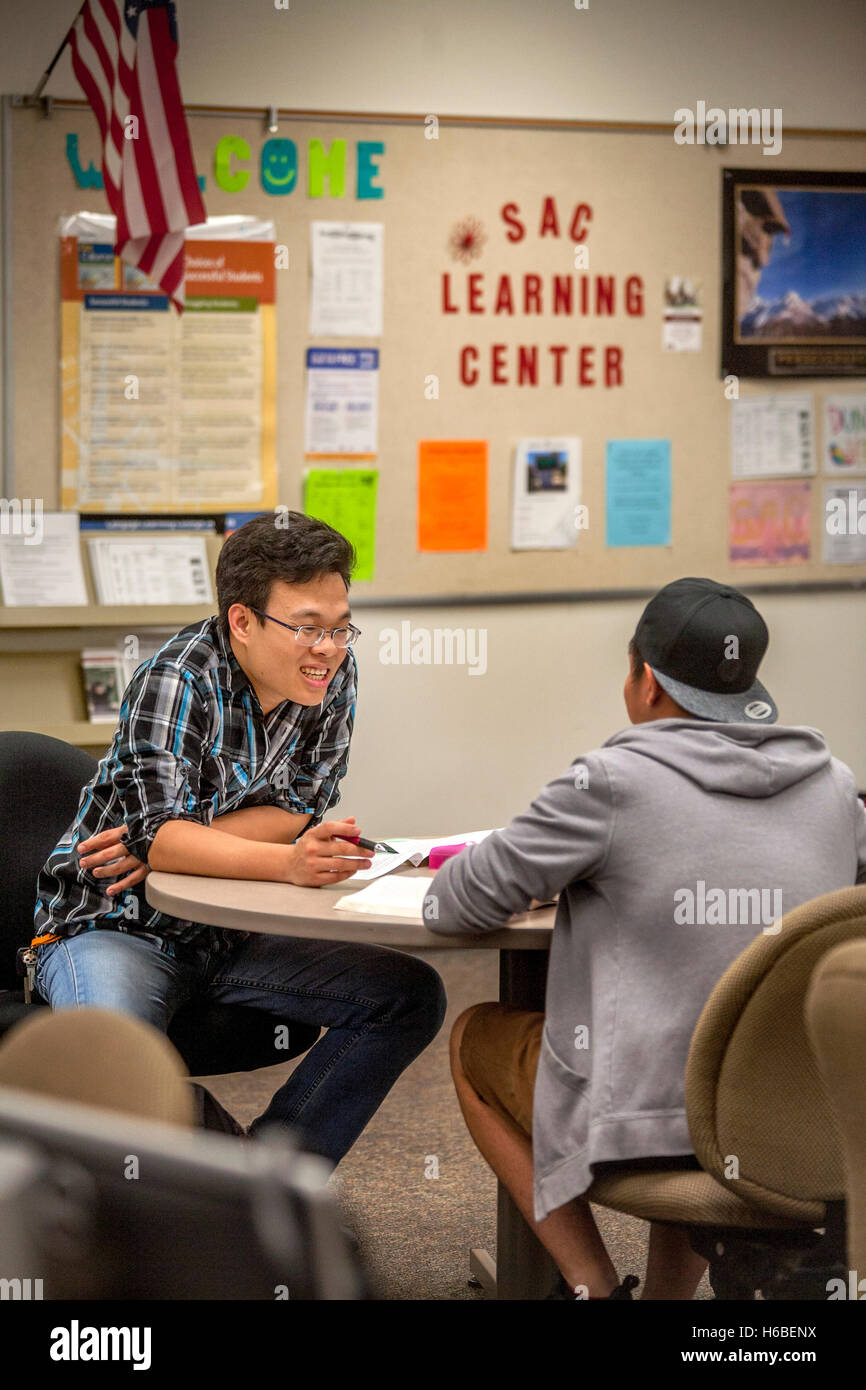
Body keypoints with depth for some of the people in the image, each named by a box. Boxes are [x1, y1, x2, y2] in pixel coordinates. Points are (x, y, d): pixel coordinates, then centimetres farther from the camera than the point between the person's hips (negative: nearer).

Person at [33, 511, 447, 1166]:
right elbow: (161, 834, -31)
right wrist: (288, 861, -47)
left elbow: (300, 808, -3)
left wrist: (178, 843, -18)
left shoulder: (334, 675, -3)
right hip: (114, 927, -6)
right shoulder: (178, 678, -20)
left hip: (231, 938, 6)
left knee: (411, 994, -11)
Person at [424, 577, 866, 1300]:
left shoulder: (611, 784, -13)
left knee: (474, 1038, 23)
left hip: (645, 1123, -5)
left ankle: (592, 1284, 16)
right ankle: (669, 1288, 32)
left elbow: (453, 905, -5)